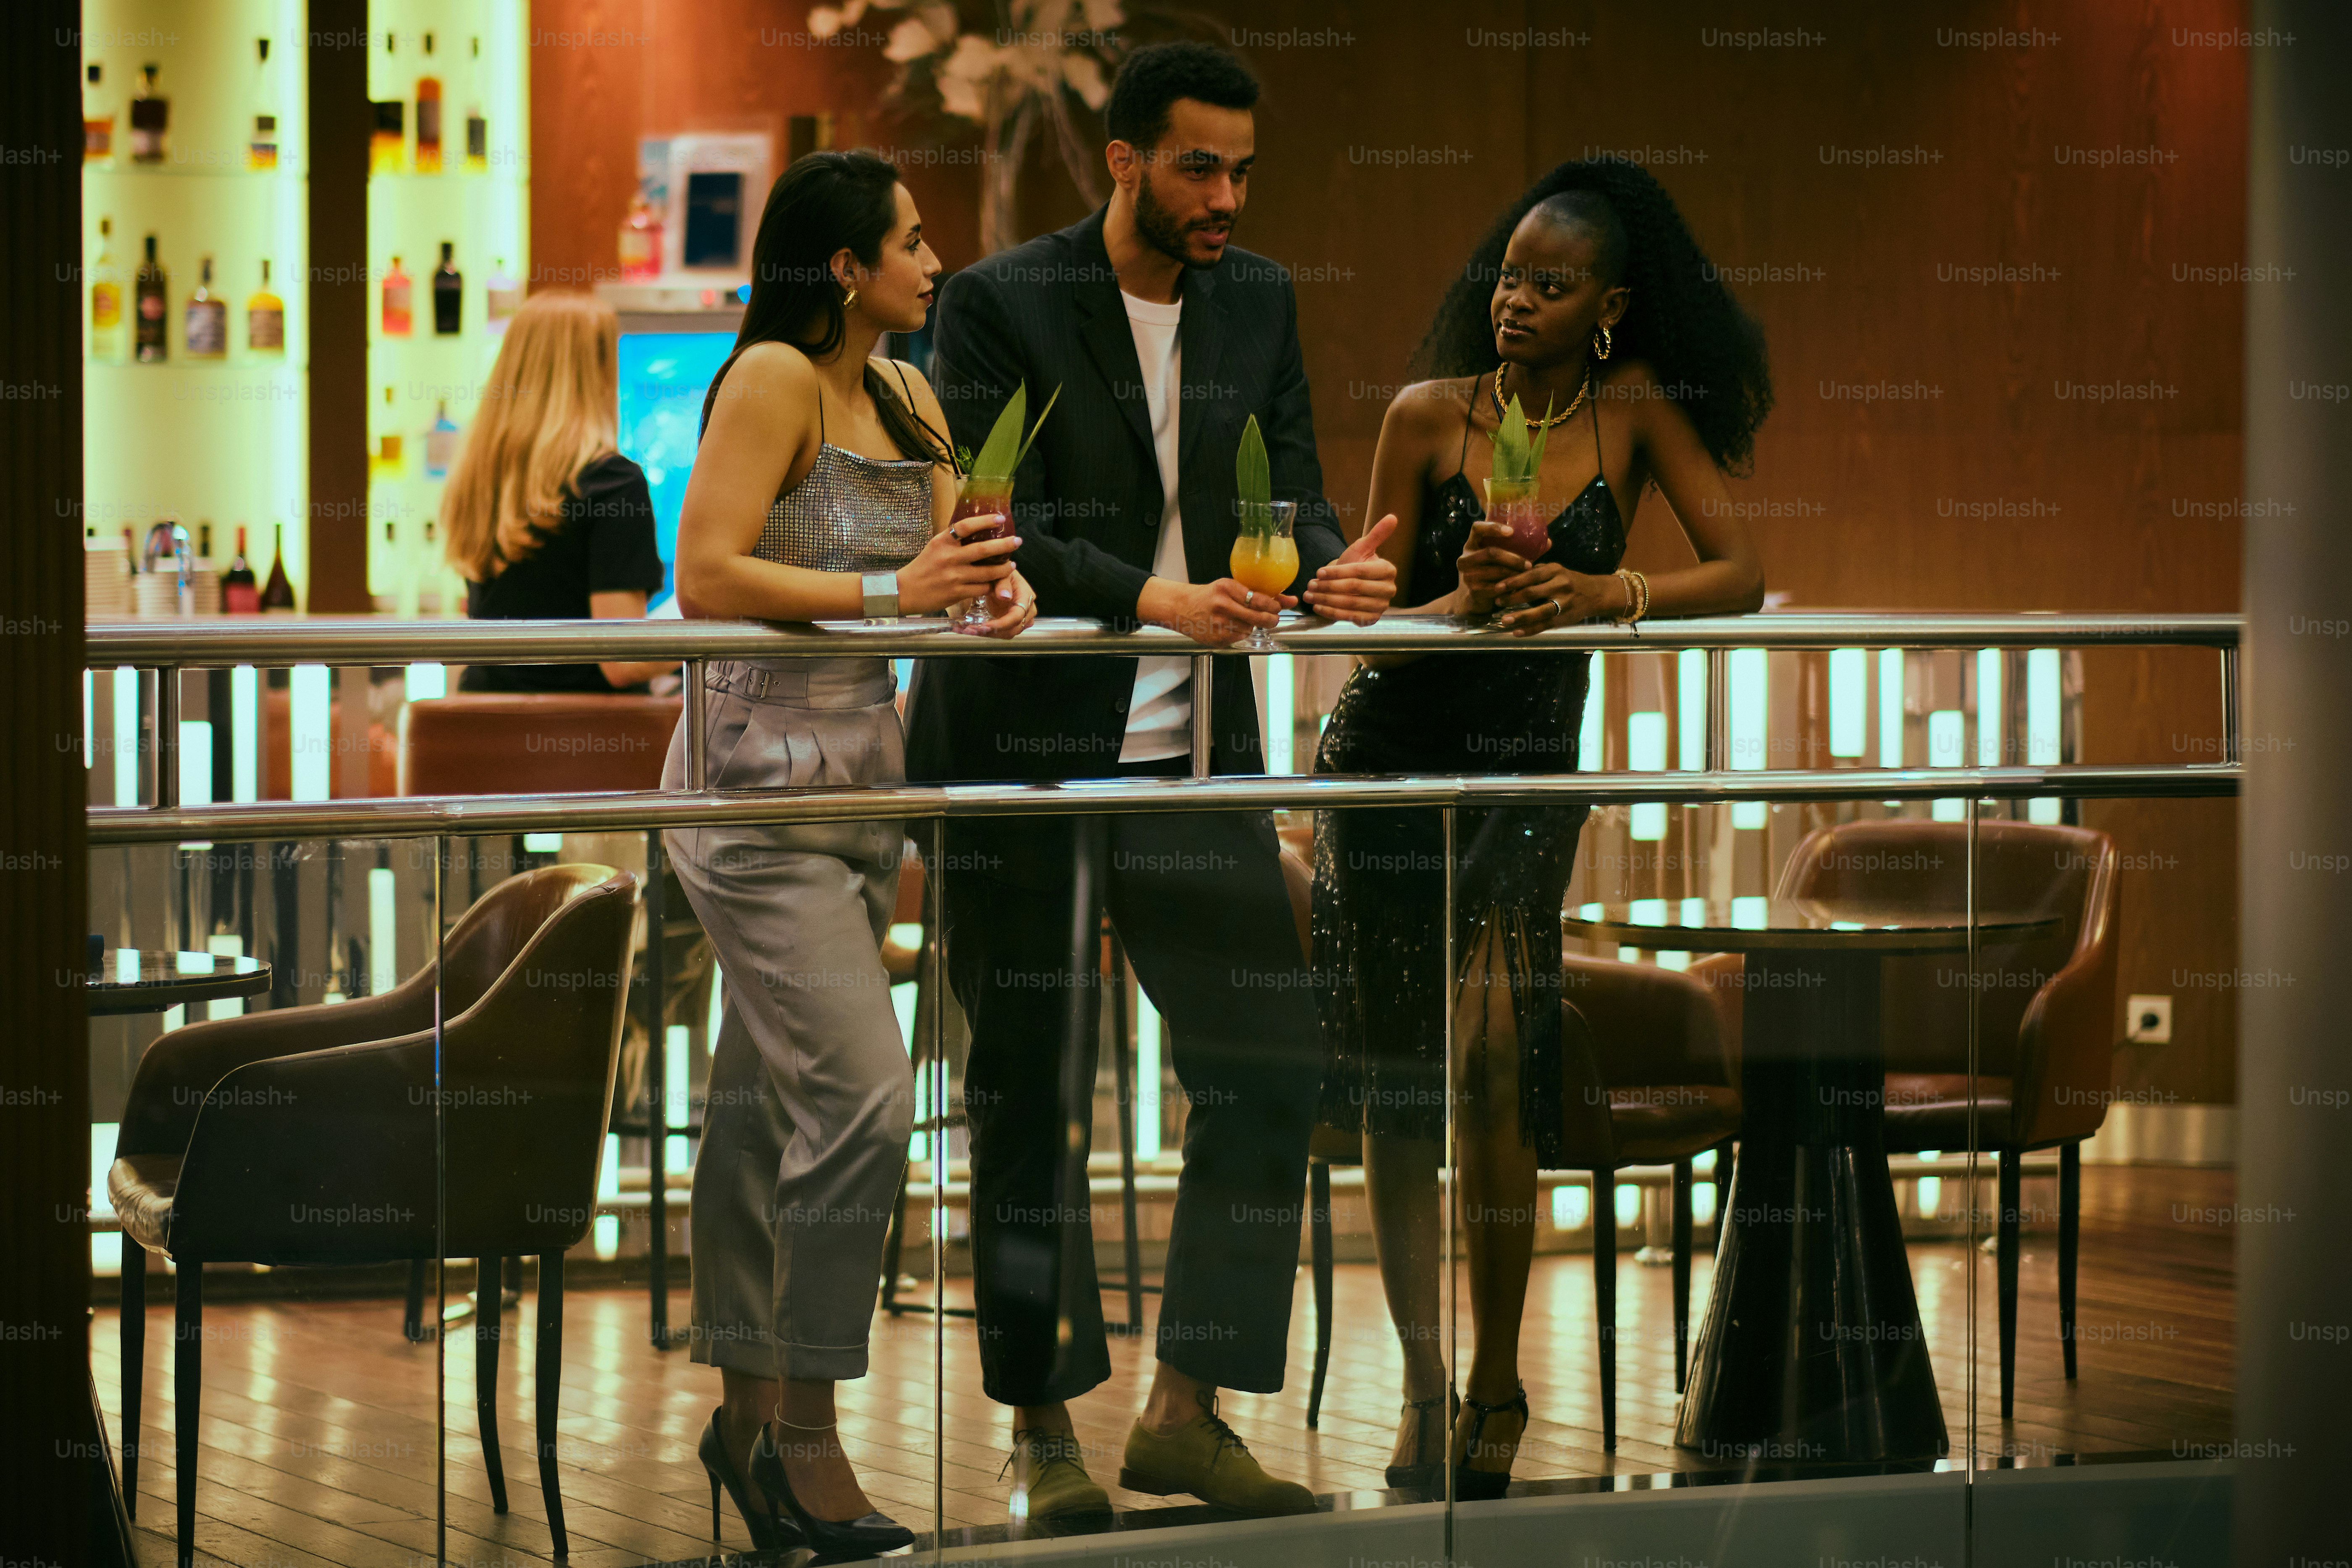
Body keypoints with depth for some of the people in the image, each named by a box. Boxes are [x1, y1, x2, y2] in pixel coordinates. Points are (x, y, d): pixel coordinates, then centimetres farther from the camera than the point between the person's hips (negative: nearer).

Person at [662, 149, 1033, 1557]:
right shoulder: (773, 379, -12)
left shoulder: (908, 400, 13)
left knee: (767, 1100, 13)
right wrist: (891, 592, -21)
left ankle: (749, 1412, 19)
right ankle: (805, 1432, -6)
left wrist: (998, 585, -5)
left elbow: (949, 558, 18)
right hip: (761, 777, -8)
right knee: (859, 1097, -14)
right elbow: (708, 576, -18)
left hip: (863, 777, 8)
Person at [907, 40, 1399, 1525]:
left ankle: (1185, 1413, 7)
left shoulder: (1260, 301, 9)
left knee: (1271, 1060, -1)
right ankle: (1044, 1430, 11)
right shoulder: (999, 303, -8)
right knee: (1032, 1091, 1)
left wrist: (1330, 567, -17)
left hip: (1190, 744, 5)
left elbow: (1293, 494, 7)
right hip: (1022, 745, -5)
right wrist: (1156, 599, -29)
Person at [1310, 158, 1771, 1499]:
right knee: (1395, 1085, 1)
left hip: (1529, 770, -1)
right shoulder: (1429, 416, -4)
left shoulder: (1636, 411, -4)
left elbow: (1743, 575, -11)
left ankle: (1498, 1388, -3)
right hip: (1392, 758, 1)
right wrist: (1461, 604, -24)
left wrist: (1603, 594, -27)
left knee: (1494, 1050, -16)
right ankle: (1425, 1389, 11)